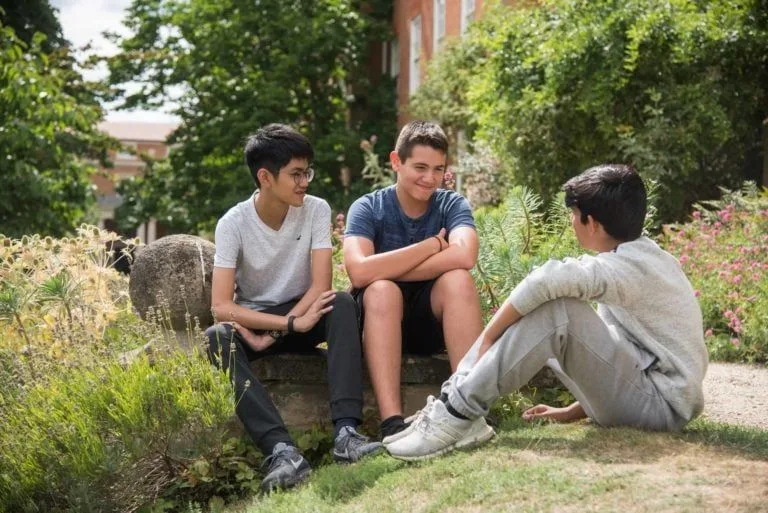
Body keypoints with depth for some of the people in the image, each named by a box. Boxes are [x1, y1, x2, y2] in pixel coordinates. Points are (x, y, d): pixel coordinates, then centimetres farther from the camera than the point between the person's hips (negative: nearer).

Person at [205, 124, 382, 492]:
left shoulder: (316, 210, -11)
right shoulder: (233, 224, -16)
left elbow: (320, 286, -17)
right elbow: (221, 306, -25)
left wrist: (275, 333, -27)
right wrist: (292, 324, -34)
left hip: (303, 315, 1)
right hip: (253, 320, -1)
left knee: (343, 304, -31)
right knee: (217, 338, -34)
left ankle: (346, 433, -42)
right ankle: (281, 449, -48)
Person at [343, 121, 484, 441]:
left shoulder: (452, 205, -3)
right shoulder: (368, 209, -7)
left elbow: (463, 256, -26)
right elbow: (359, 271, -27)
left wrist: (386, 268, -24)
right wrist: (433, 245, -20)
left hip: (434, 321, 1)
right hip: (381, 323, -1)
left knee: (457, 279, -27)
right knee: (382, 289, -32)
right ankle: (392, 422, -43)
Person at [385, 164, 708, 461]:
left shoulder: (630, 268, -19)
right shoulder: (640, 257, 13)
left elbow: (549, 279, -35)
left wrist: (488, 337, -24)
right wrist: (573, 412, 15)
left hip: (663, 405, -10)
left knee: (557, 309, -27)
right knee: (524, 309, 6)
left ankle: (459, 414, -23)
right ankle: (455, 398, -5)